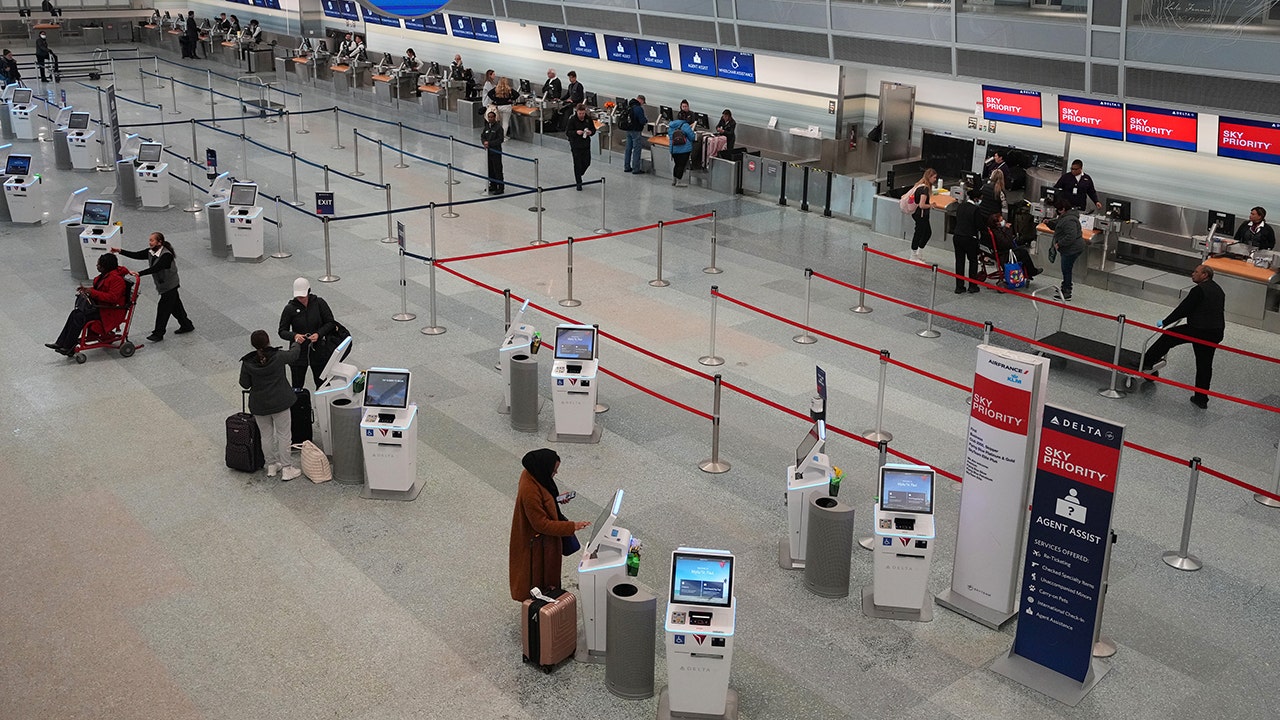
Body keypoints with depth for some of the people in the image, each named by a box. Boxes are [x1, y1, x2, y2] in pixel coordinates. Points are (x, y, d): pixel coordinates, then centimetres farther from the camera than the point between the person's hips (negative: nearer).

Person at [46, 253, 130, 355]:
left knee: (80, 316, -20)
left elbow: (112, 297, -27)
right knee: (74, 313, -8)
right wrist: (87, 289, 6)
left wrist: (93, 292, -26)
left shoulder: (116, 279, -21)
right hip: (99, 305, 10)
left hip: (109, 311, -10)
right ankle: (60, 343, -8)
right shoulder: (105, 275, 10)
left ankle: (68, 348, -12)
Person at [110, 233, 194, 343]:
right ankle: (187, 325, 32)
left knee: (163, 307, -5)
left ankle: (158, 333, 3)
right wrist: (120, 251, -12)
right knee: (175, 306, 18)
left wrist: (139, 274, -44)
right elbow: (137, 255, -3)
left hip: (169, 286, -9)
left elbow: (155, 268, -37)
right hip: (163, 285, 9)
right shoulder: (151, 252, -1)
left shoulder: (166, 255, -28)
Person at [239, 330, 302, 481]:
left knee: (266, 435, 18)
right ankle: (286, 469, 14)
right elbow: (293, 354, 5)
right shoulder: (278, 356, -17)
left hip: (259, 404, 2)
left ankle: (271, 466, 31)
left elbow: (245, 384, -4)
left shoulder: (248, 363, -14)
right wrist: (297, 345, 27)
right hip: (280, 402, -2)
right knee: (284, 435, 9)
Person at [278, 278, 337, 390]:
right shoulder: (290, 308, -6)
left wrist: (319, 334, -19)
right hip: (299, 353, 0)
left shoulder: (319, 303, -5)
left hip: (318, 351, 1)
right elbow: (282, 331, -4)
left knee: (322, 384, 12)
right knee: (297, 386, 3)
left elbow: (330, 323, -2)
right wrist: (294, 336, -25)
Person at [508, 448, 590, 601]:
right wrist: (572, 526, -29)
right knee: (538, 572, 16)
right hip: (536, 541, -9)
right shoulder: (530, 492, -39)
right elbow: (541, 524, -30)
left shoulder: (532, 474, -12)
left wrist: (556, 498, -4)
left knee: (546, 568, 30)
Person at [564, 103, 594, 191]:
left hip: (586, 144, 4)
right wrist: (576, 132, -29)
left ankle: (578, 175, 37)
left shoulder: (589, 119, -1)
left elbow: (593, 129, 10)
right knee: (577, 164, -1)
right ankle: (578, 182, 10)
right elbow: (567, 132, -11)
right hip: (576, 145, -4)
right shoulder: (572, 120, -12)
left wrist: (590, 132, -14)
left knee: (587, 163, 8)